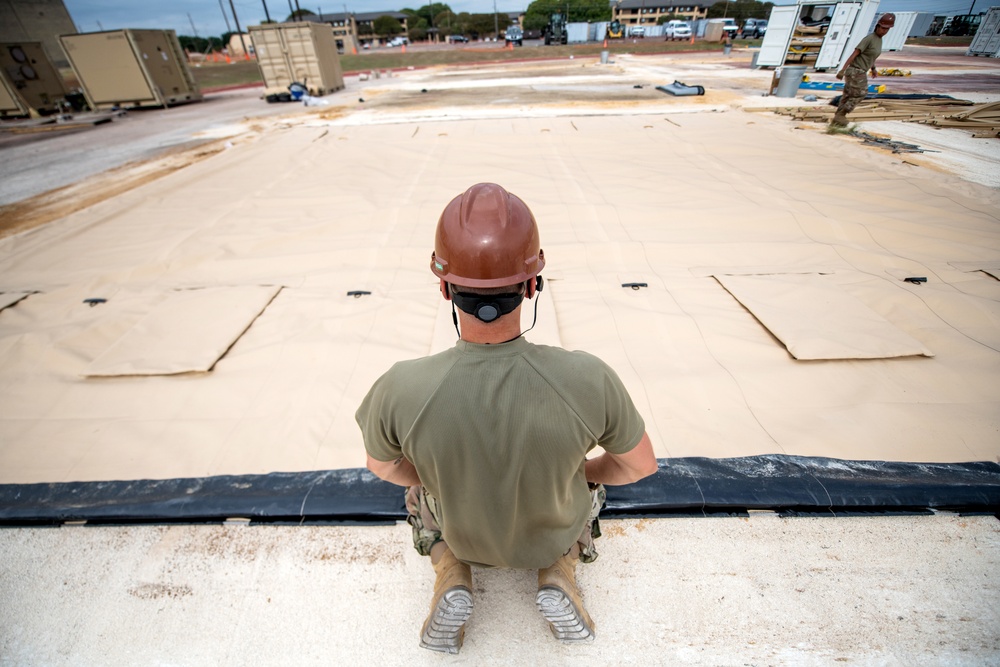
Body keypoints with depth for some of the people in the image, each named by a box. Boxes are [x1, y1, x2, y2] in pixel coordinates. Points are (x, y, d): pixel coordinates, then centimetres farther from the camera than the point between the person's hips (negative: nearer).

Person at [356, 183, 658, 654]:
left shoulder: (400, 391, -36)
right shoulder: (589, 380, -37)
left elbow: (382, 465, -11)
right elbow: (641, 464, -15)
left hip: (460, 534, 1)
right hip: (553, 533, 0)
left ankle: (450, 573, 11)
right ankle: (559, 570, 11)